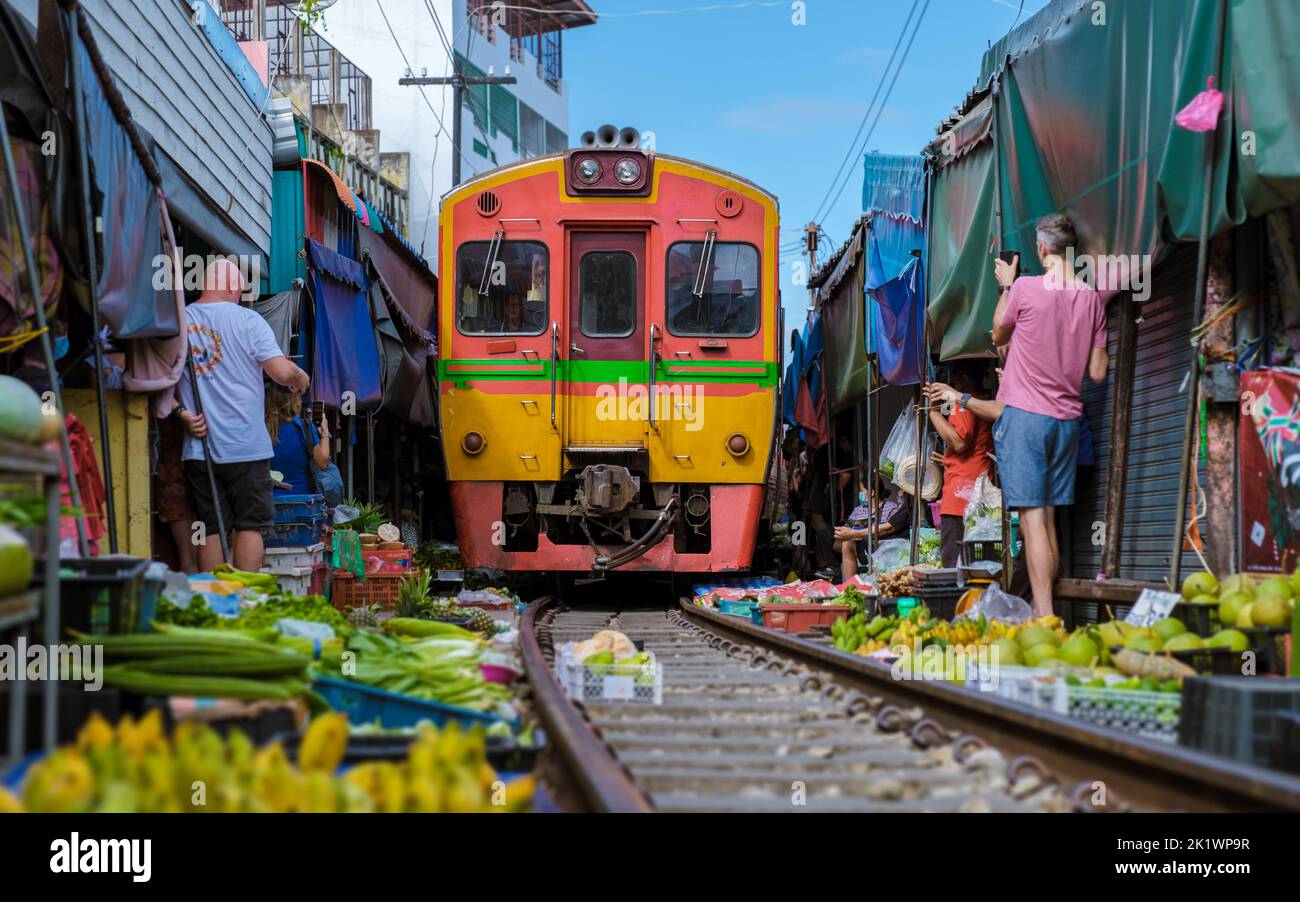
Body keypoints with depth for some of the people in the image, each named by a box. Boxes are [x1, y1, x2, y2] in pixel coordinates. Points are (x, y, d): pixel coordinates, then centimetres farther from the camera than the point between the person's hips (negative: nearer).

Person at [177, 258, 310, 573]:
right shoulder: (247, 320, -7)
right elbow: (282, 371, -14)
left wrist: (183, 413, 1)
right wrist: (300, 378, 6)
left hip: (199, 447, 3)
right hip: (246, 446, -3)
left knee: (211, 528, 8)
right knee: (249, 526, 3)